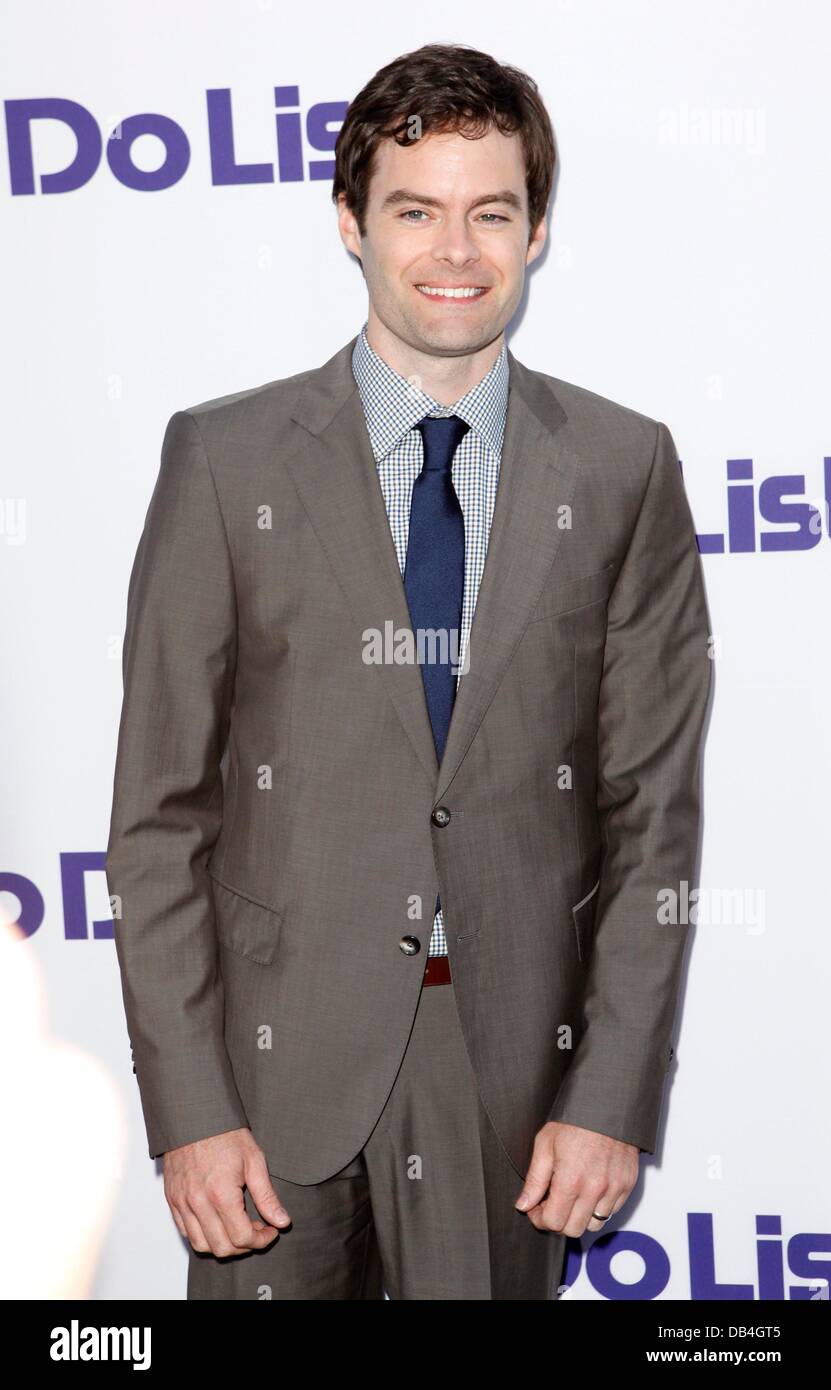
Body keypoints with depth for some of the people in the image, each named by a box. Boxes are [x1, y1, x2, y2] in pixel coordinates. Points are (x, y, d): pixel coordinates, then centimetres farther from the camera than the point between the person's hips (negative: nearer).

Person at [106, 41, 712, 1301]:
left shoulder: (623, 469, 1)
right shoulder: (226, 461, -2)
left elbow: (654, 810, 1)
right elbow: (160, 809, -2)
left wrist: (614, 1099, -4)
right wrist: (189, 1107, -8)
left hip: (519, 1058, 1)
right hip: (283, 1056, 0)